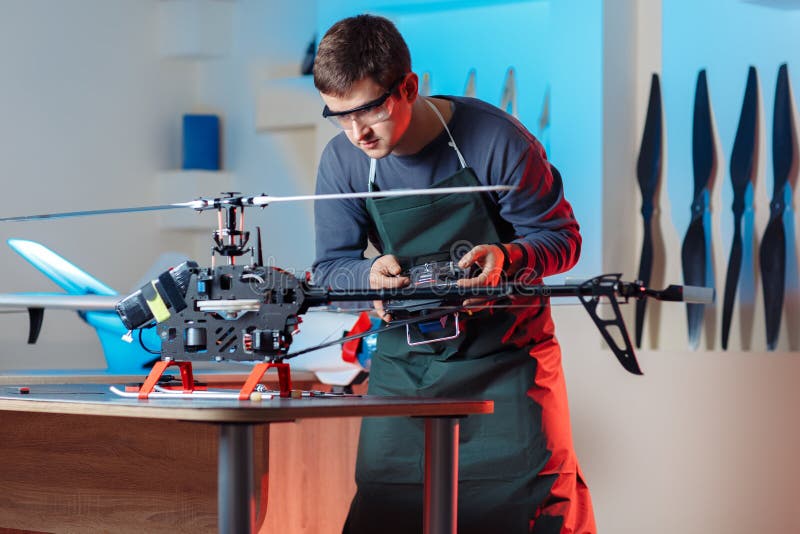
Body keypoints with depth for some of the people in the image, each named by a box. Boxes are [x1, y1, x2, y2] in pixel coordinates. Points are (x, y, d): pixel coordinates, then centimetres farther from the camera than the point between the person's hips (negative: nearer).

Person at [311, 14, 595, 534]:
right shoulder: (342, 162, -6)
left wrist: (506, 258, -31)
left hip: (507, 354, -3)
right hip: (405, 359, 3)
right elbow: (331, 266, 1)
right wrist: (370, 274, -23)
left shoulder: (495, 140, -16)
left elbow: (561, 236, -9)